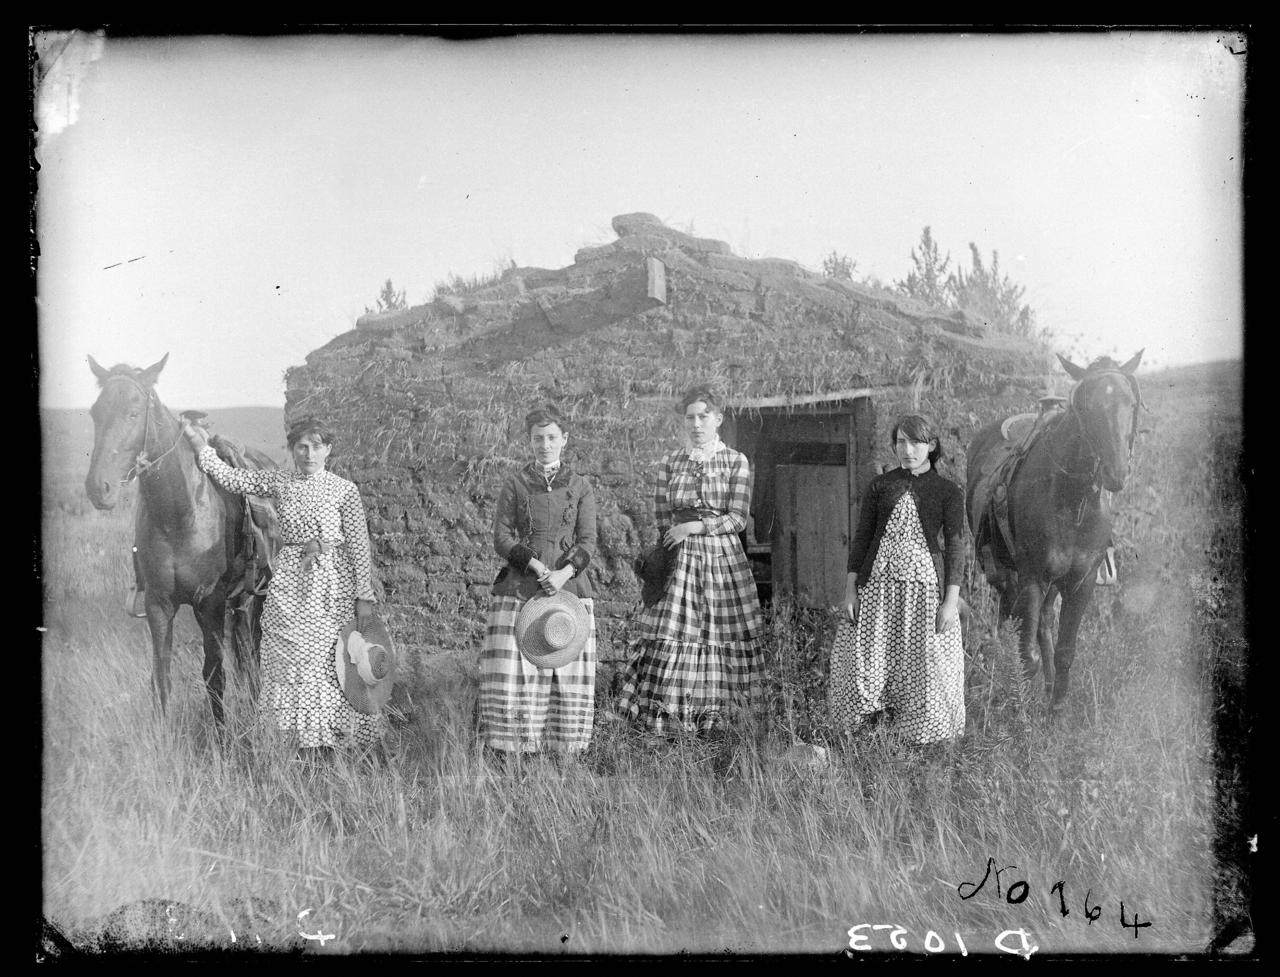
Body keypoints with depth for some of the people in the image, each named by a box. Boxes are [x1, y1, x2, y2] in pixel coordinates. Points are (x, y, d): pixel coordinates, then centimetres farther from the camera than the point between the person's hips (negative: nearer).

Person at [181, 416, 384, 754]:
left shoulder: (345, 490, -3)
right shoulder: (278, 482, 7)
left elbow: (359, 546, -5)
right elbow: (229, 477, 12)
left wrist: (364, 595, -9)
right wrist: (199, 443, 6)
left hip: (332, 586, -3)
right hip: (288, 583, 3)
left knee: (332, 661, 0)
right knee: (291, 659, 1)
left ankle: (332, 733, 14)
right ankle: (308, 738, 9)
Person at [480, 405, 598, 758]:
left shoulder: (580, 486, 9)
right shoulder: (514, 484, 7)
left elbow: (587, 541, 2)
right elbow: (501, 537, 0)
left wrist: (564, 572, -16)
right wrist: (536, 565, -15)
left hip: (568, 586, 1)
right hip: (518, 590, -1)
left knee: (568, 672, -1)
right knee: (509, 671, -8)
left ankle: (564, 753, 5)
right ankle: (503, 753, -3)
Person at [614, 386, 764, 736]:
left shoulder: (736, 462, 4)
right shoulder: (670, 463, 10)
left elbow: (738, 518, -4)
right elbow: (662, 519, 10)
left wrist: (694, 527, -12)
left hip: (724, 558, -1)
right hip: (679, 559, 1)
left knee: (721, 638, -2)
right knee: (671, 634, -9)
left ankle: (714, 717, 4)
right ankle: (665, 713, -8)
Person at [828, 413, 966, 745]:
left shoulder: (948, 491, 4)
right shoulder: (880, 485, 9)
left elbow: (955, 545, 0)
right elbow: (862, 537, 8)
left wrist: (951, 600, -8)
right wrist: (850, 590, 0)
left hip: (925, 585, -1)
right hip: (877, 585, 1)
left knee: (923, 668, -1)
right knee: (863, 665, -3)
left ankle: (918, 743, 11)